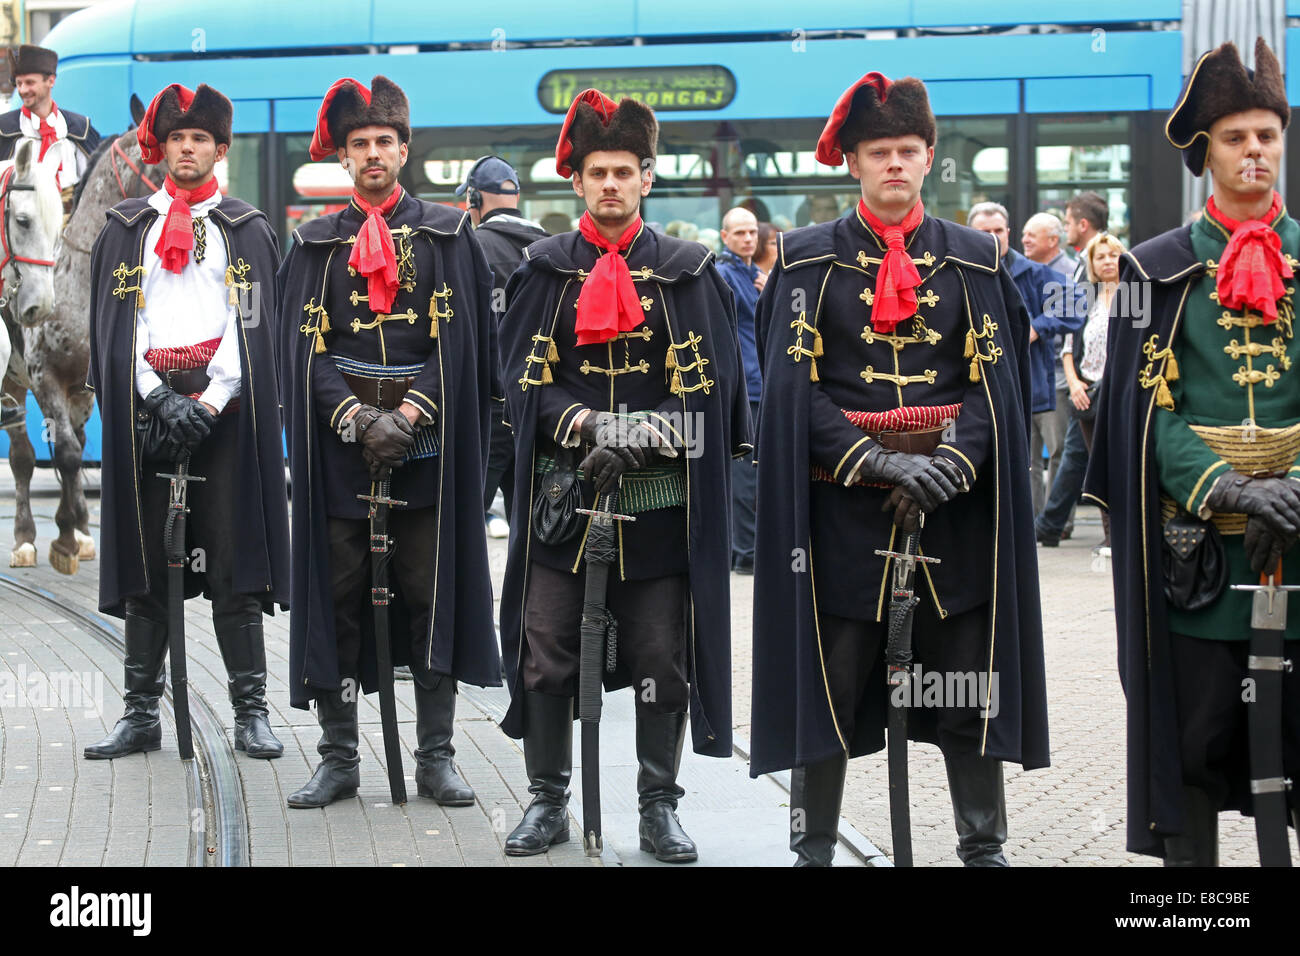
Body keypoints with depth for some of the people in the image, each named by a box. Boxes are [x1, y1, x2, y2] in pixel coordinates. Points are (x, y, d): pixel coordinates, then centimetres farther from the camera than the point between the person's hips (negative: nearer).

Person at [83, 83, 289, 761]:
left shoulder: (247, 231, 10)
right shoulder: (126, 230, 13)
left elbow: (252, 327, 1)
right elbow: (118, 327, 6)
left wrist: (208, 405, -11)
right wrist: (158, 398, -9)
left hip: (225, 410, -1)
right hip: (146, 408, 1)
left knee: (234, 566, -3)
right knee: (144, 565, 2)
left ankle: (250, 711, 2)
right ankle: (141, 714, 8)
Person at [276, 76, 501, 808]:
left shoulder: (448, 236, 7)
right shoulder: (316, 246, 11)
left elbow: (463, 338, 0)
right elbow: (304, 347, 4)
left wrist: (409, 416, -12)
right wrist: (357, 418, -11)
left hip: (428, 445, -1)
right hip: (339, 446, 1)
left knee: (434, 595, 0)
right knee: (336, 597, 1)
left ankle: (437, 757, 8)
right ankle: (339, 759, 9)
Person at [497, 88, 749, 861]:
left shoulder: (687, 273, 4)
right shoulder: (545, 271, 6)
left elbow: (706, 385, 0)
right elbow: (526, 377, 4)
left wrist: (638, 442, -14)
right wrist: (583, 425, -13)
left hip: (658, 498, -1)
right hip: (562, 490, 1)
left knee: (663, 658, 2)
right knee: (546, 651, 2)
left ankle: (660, 806, 14)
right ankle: (548, 800, 14)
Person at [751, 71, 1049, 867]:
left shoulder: (976, 260, 8)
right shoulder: (810, 261, 3)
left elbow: (997, 380, 3)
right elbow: (795, 386, -3)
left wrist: (952, 463, -14)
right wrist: (881, 463, -15)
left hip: (957, 503, 1)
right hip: (842, 506, -1)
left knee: (971, 684, 4)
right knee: (828, 687, 2)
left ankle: (985, 846, 15)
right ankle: (814, 846, 13)